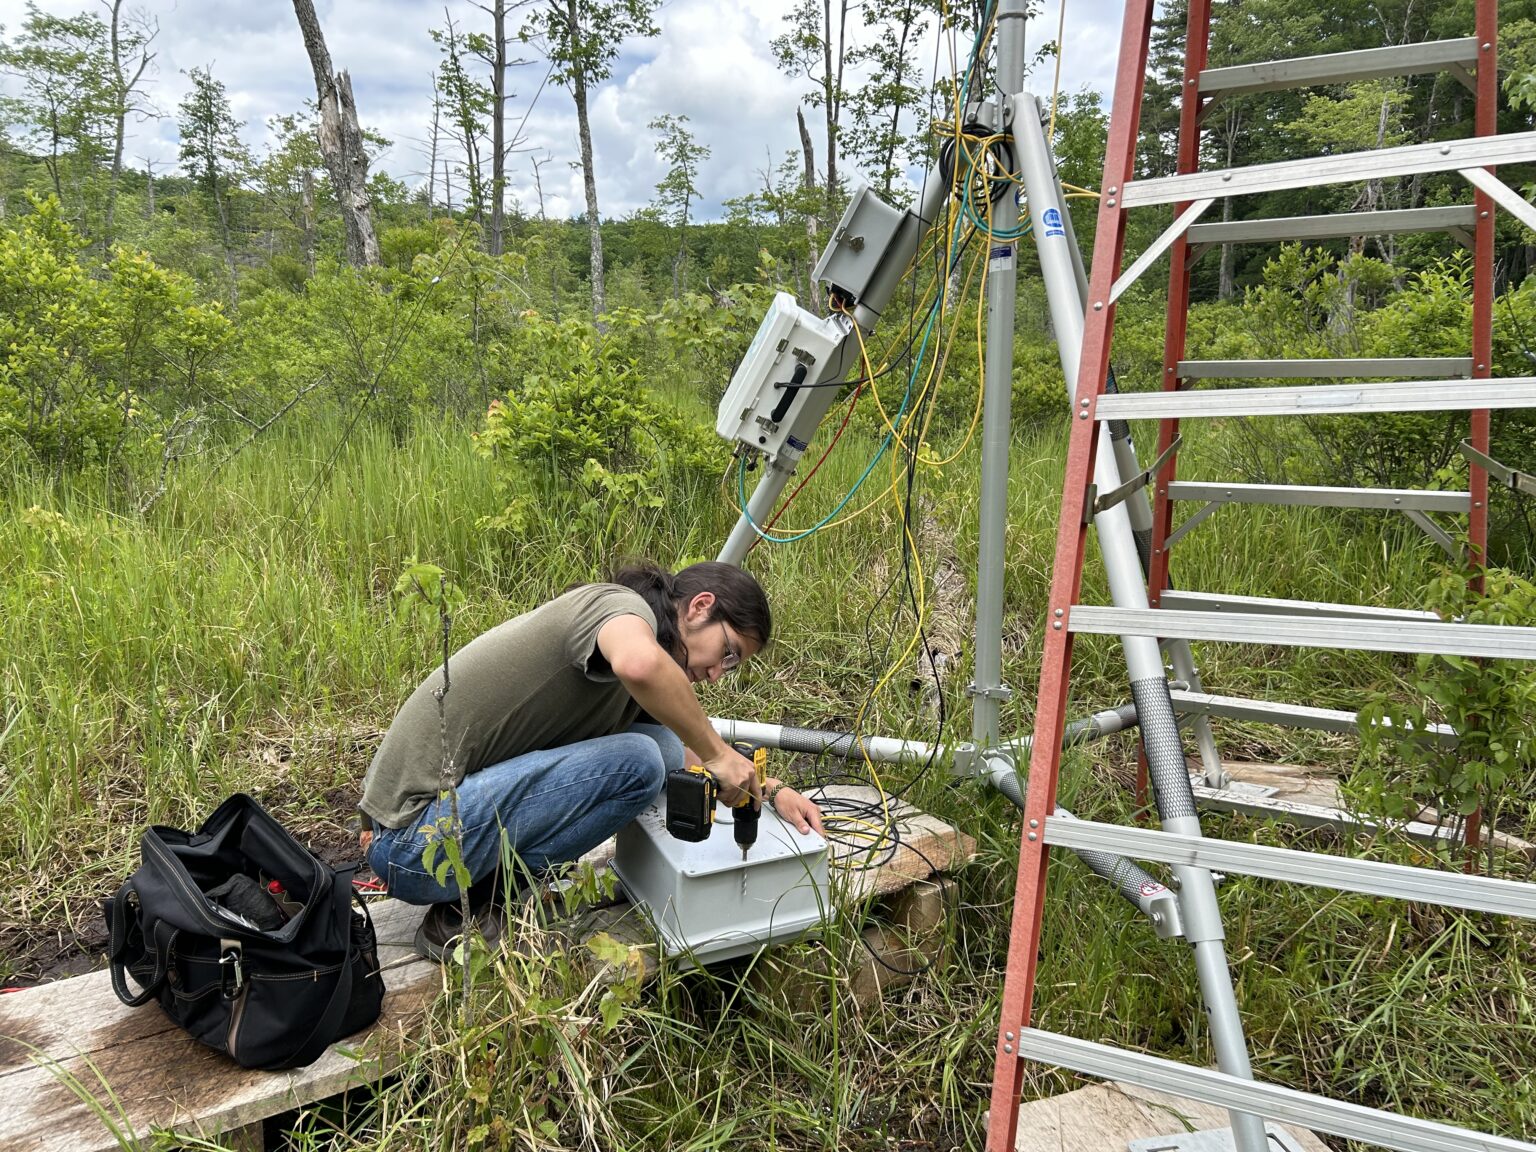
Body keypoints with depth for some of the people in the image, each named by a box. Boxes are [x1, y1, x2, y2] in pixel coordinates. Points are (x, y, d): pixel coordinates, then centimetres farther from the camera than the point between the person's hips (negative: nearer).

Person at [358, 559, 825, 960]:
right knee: (638, 763, -21)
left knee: (661, 744, 3)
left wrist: (770, 789, 16)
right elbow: (640, 664, -38)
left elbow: (686, 754, 29)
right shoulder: (621, 604, -14)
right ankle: (467, 912, -7)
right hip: (415, 841, -9)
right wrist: (717, 753, -25)